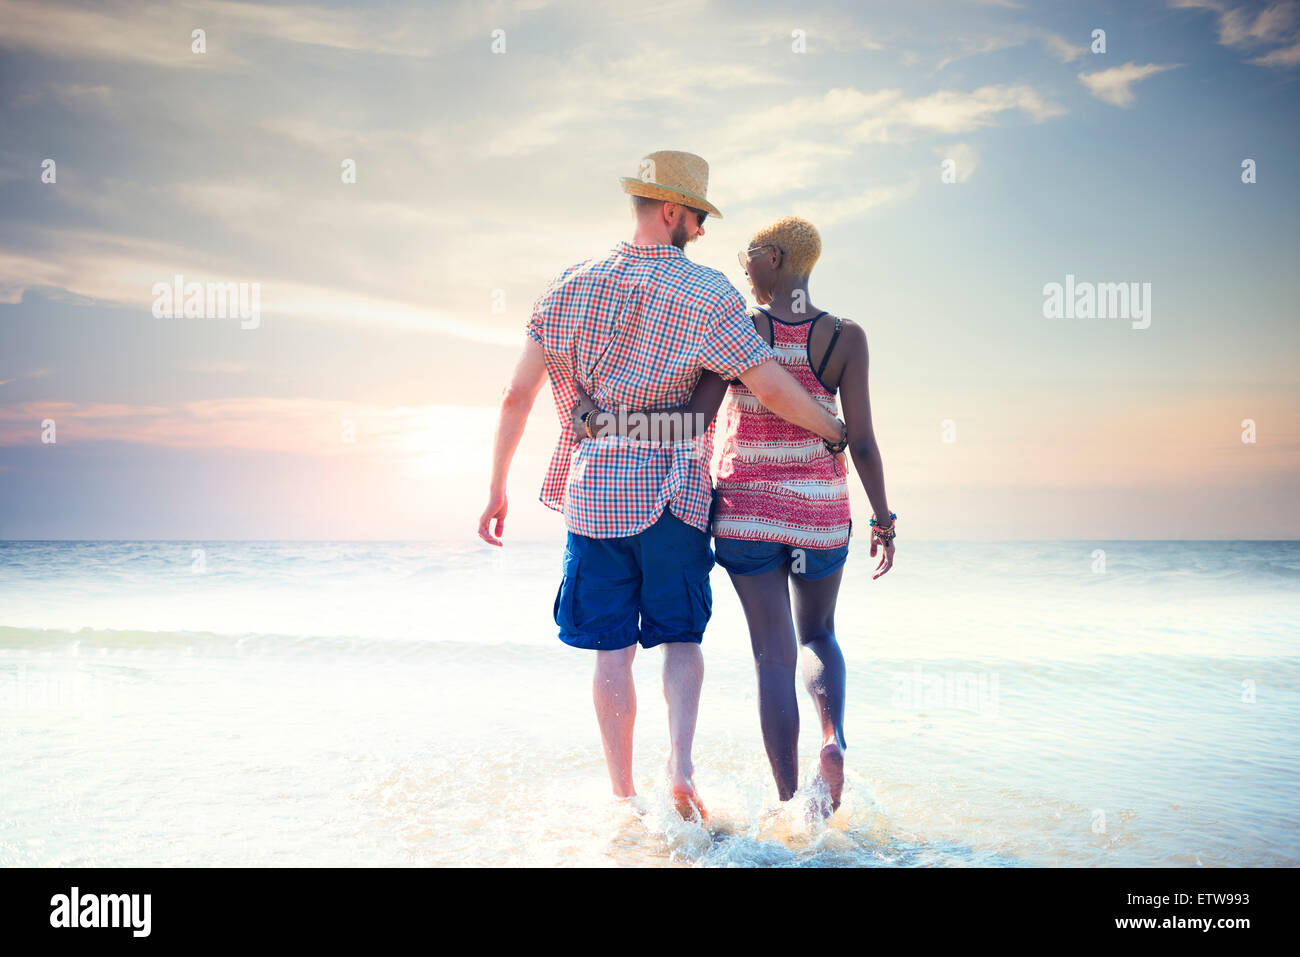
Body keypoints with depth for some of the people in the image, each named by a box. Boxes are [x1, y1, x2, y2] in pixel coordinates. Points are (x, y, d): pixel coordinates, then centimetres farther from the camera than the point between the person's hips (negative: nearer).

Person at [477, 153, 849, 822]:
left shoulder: (570, 287, 3)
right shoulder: (706, 294, -6)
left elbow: (517, 395, 1)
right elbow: (773, 390, -12)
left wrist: (497, 487, 9)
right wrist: (836, 433, 6)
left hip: (592, 490, 2)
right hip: (674, 489, -2)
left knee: (611, 650, 8)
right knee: (680, 636, 14)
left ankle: (623, 798, 14)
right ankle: (680, 766, -4)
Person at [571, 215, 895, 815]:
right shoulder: (846, 338, -6)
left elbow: (693, 417, -16)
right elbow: (861, 442, -6)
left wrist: (609, 418, -12)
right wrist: (883, 520, 2)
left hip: (746, 507, -1)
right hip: (821, 508, 1)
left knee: (774, 657, 6)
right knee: (818, 635, 23)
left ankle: (790, 807, 6)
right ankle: (833, 736, -5)